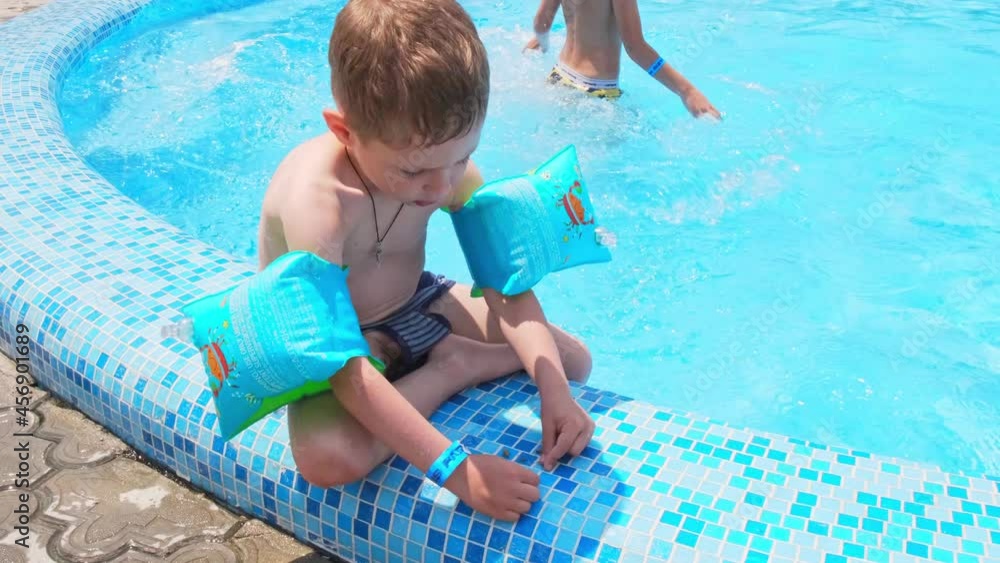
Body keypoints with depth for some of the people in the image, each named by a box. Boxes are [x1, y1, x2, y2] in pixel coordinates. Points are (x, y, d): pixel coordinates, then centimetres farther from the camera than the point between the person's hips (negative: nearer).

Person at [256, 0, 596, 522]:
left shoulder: (449, 170, -20)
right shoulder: (316, 201, -39)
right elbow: (344, 368, -43)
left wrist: (554, 388, -28)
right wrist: (455, 470, -46)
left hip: (417, 304, 5)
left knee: (575, 361, 5)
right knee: (329, 458, -37)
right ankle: (450, 370, -15)